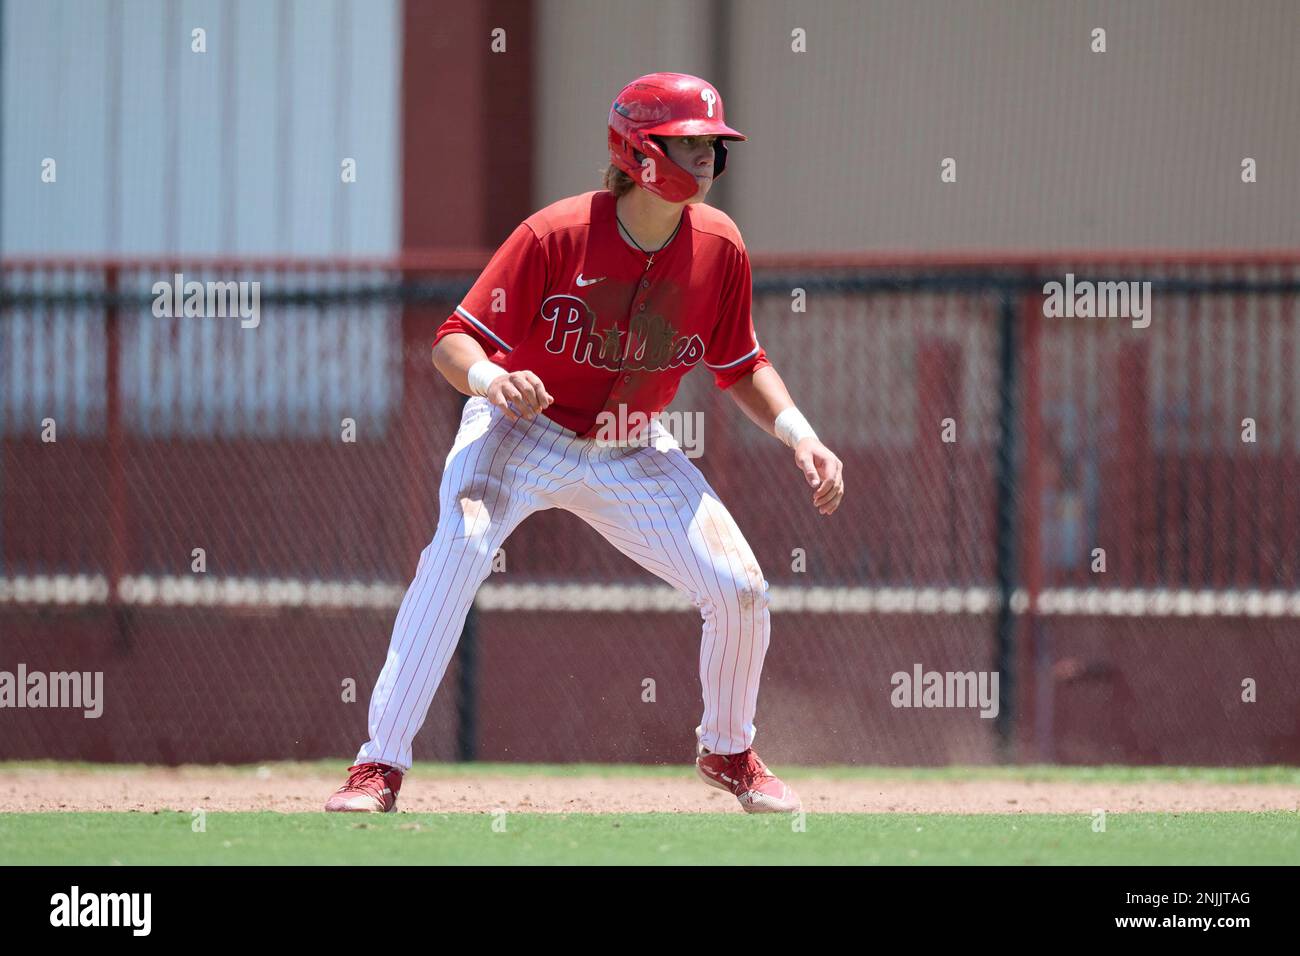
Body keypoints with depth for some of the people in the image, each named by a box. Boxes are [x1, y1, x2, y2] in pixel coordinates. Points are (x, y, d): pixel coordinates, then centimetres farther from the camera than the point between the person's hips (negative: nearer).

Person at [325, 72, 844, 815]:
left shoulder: (719, 247, -10)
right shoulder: (555, 236, -23)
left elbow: (742, 365, 5)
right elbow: (456, 340, -22)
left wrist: (798, 433, -10)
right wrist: (490, 379, -44)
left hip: (632, 455, 4)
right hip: (521, 433, -4)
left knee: (741, 589, -7)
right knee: (460, 543, -32)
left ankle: (728, 751, 25)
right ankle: (381, 765, -28)